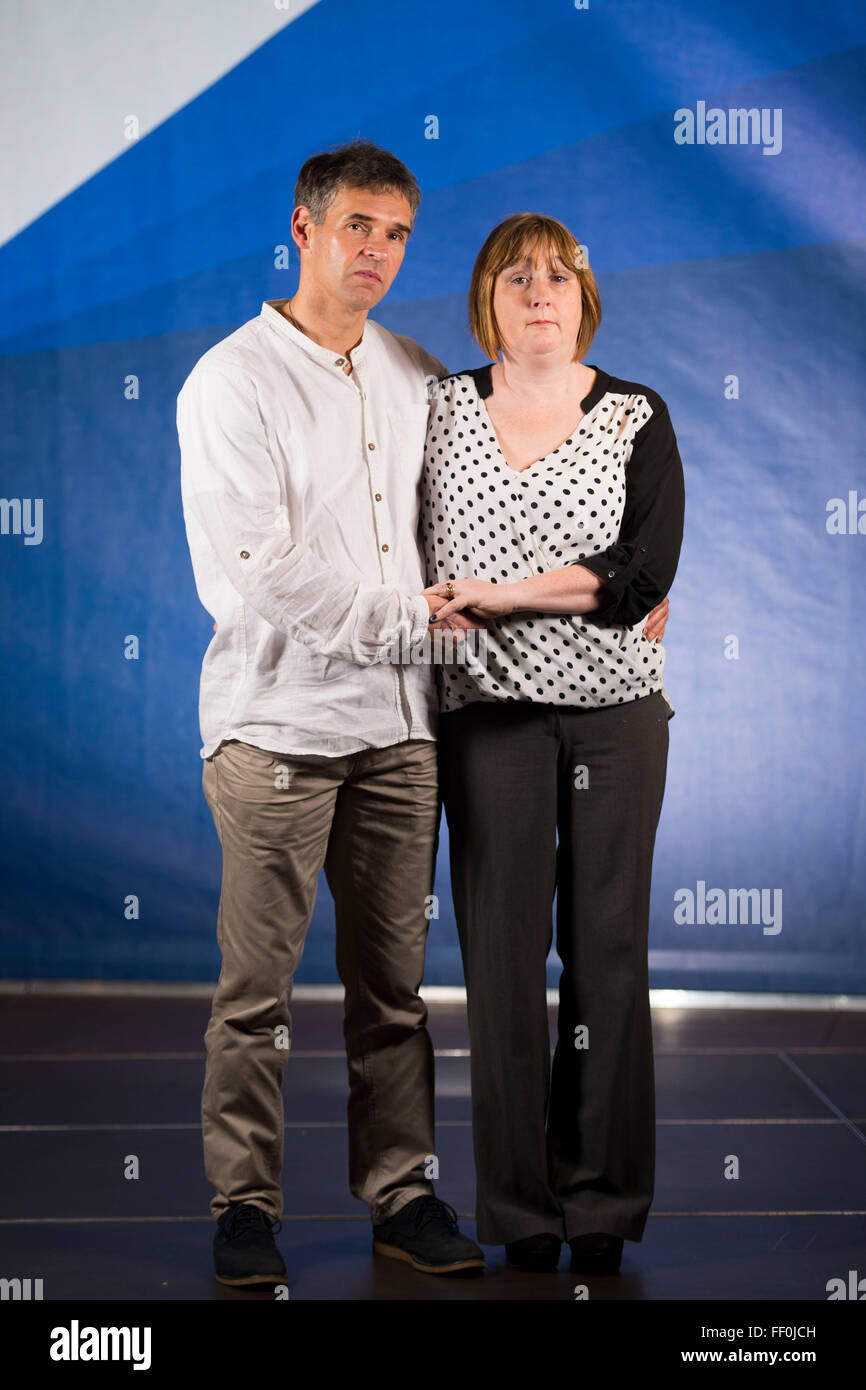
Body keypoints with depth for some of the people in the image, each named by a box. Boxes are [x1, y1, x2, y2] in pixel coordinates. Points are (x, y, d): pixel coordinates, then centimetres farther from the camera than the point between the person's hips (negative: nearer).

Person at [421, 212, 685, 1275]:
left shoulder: (637, 418, 2)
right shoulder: (442, 409, 6)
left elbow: (644, 572, -10)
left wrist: (497, 595, -14)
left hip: (615, 708, 0)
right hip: (487, 710, 0)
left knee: (608, 949, 3)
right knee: (501, 952, 0)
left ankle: (603, 1207, 15)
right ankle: (520, 1212, 10)